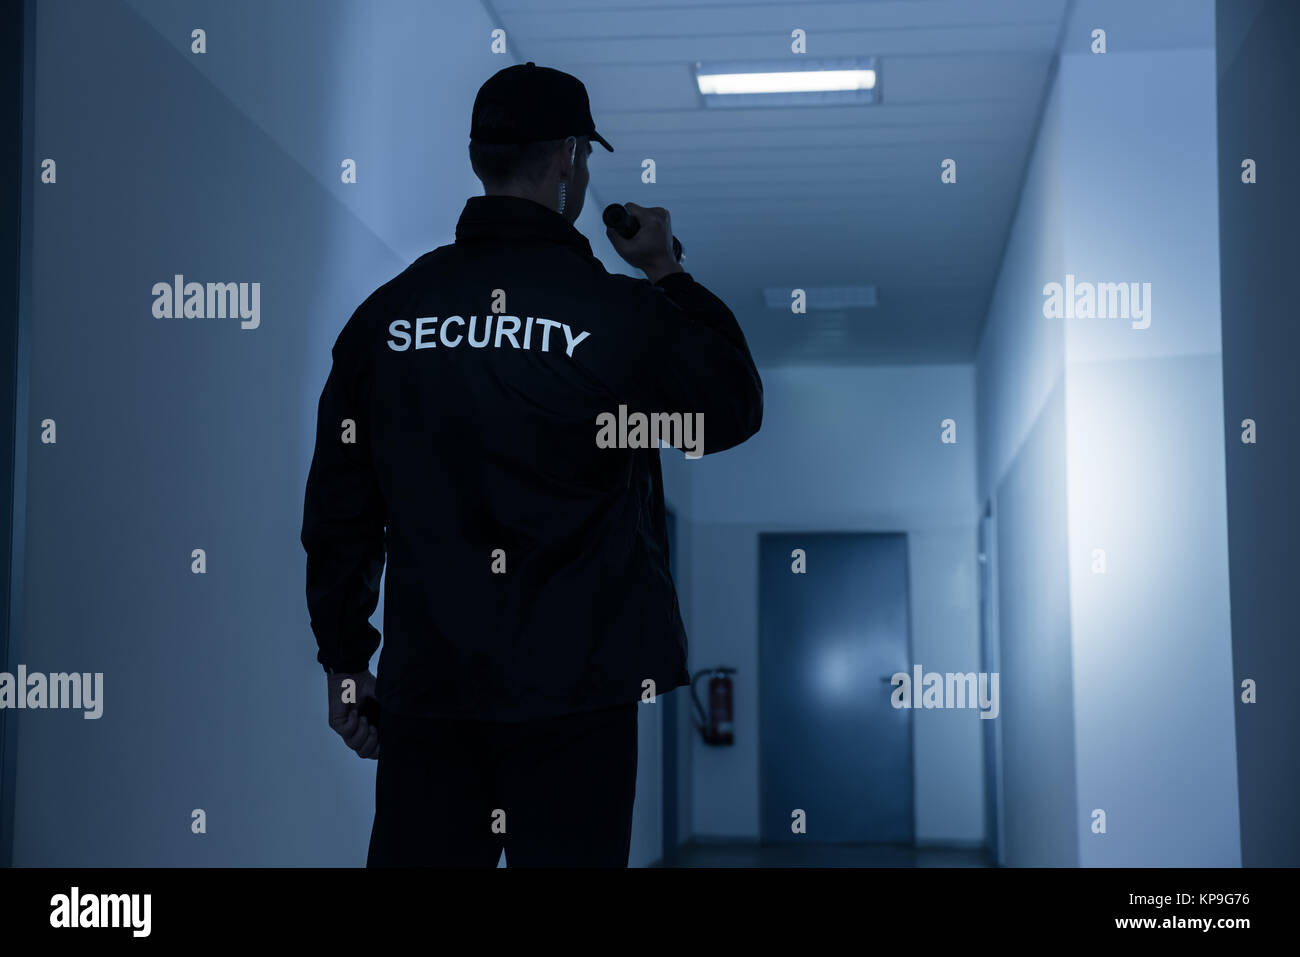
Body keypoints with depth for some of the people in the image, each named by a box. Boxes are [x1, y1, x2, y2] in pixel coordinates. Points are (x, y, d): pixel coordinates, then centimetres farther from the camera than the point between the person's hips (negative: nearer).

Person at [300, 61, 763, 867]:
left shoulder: (387, 311, 3)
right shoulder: (618, 313, -8)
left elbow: (339, 504, 5)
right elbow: (735, 410, 8)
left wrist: (344, 657, 15)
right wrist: (669, 273, 16)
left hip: (425, 684, 3)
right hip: (572, 684, -3)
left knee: (416, 853, 9)